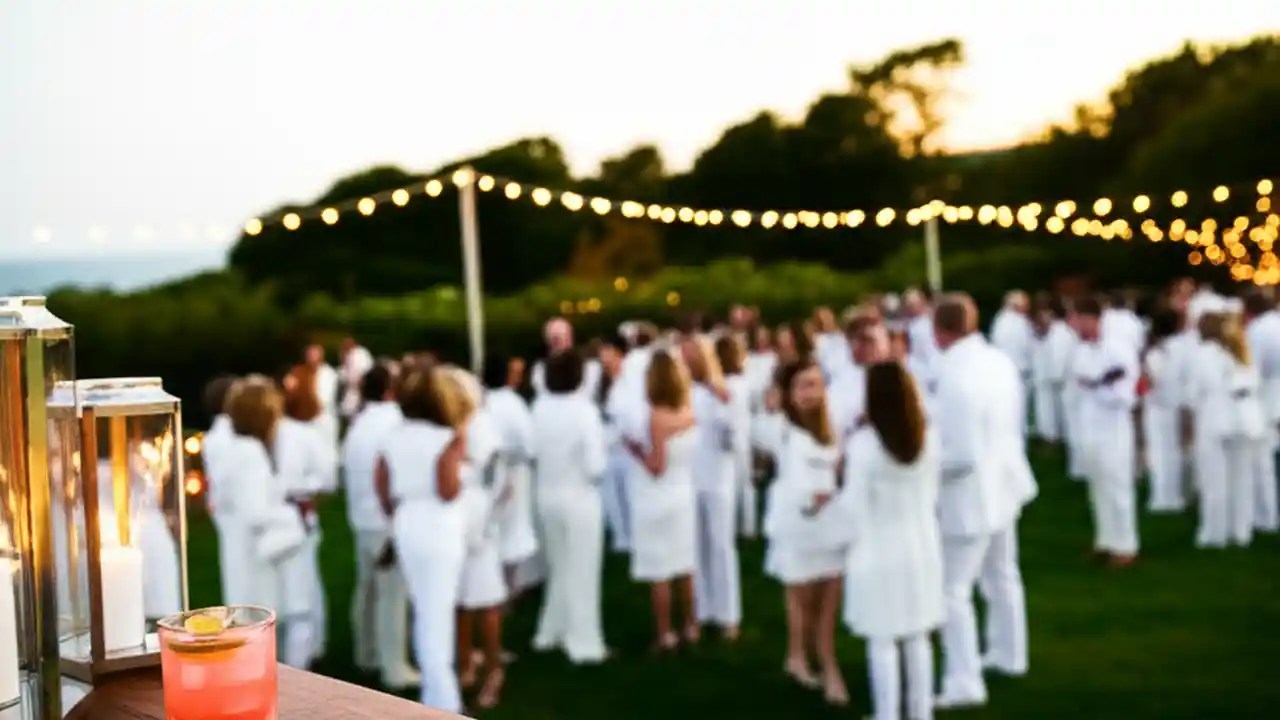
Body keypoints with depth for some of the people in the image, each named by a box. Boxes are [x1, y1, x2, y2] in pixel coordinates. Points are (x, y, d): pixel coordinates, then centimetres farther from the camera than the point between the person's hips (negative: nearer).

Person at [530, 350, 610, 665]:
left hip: (547, 495, 5)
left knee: (559, 567, 23)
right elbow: (595, 466, -20)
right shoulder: (584, 410, -20)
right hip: (579, 497, -5)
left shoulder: (540, 406, -5)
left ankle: (551, 633, 31)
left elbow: (533, 450, 3)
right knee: (582, 572, 6)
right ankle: (583, 643, 13)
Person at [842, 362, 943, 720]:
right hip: (920, 547, 5)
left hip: (879, 550, -5)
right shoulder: (928, 438, -5)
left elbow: (855, 503, -15)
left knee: (882, 641, 6)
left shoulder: (863, 442, -20)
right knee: (917, 636, 17)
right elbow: (931, 494, 5)